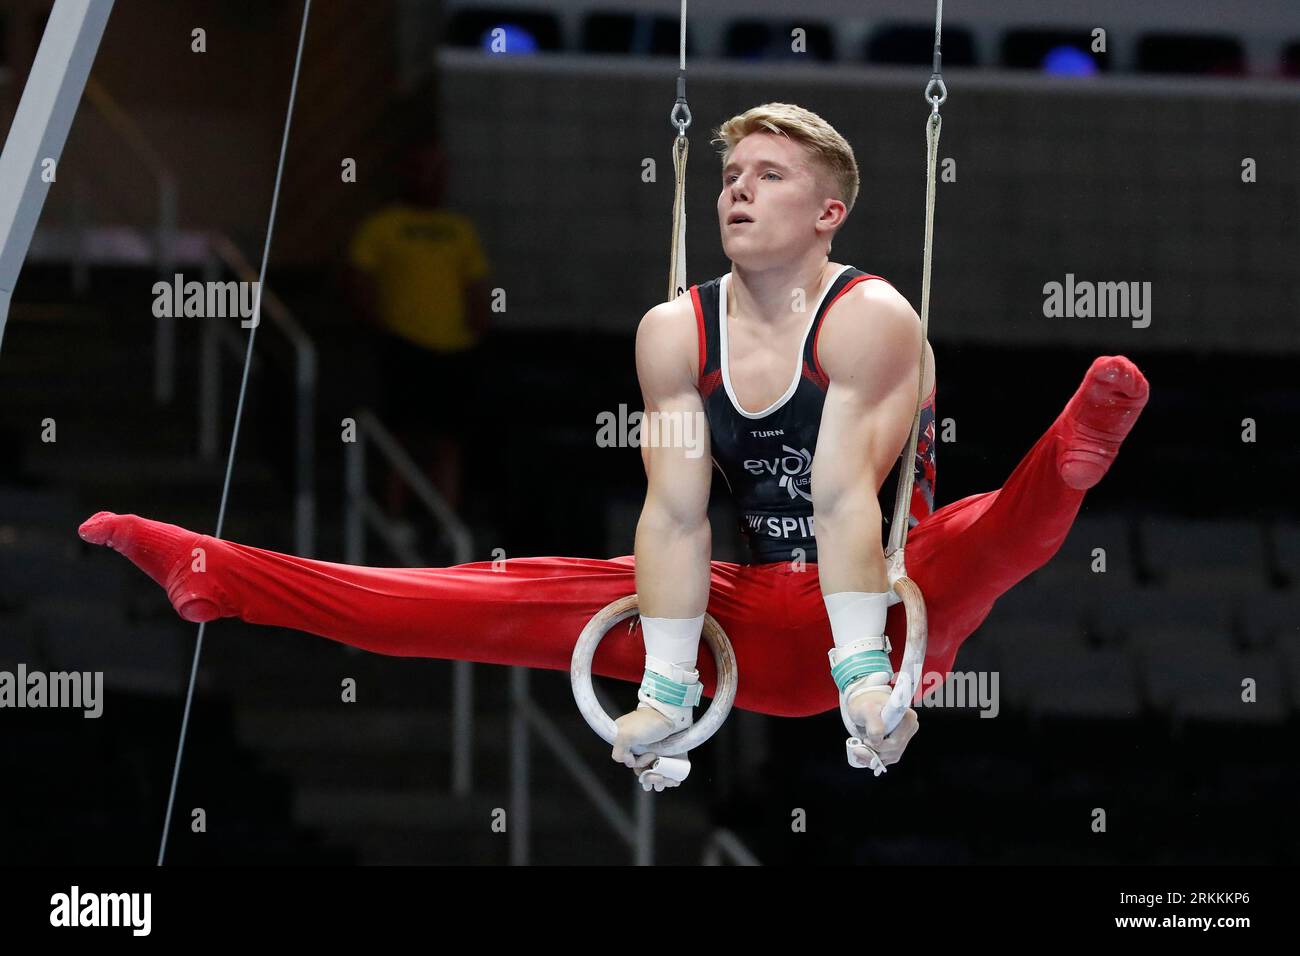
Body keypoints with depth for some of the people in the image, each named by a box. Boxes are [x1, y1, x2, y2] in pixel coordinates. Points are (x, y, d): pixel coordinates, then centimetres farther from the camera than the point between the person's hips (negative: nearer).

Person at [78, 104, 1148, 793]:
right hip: (751, 622, 5)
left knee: (995, 532, -36)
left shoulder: (869, 319, -14)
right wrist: (665, 689, -18)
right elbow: (677, 512, -9)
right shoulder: (676, 332, 0)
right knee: (520, 594, -5)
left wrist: (863, 673, -35)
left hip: (888, 610, -5)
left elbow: (845, 496, -26)